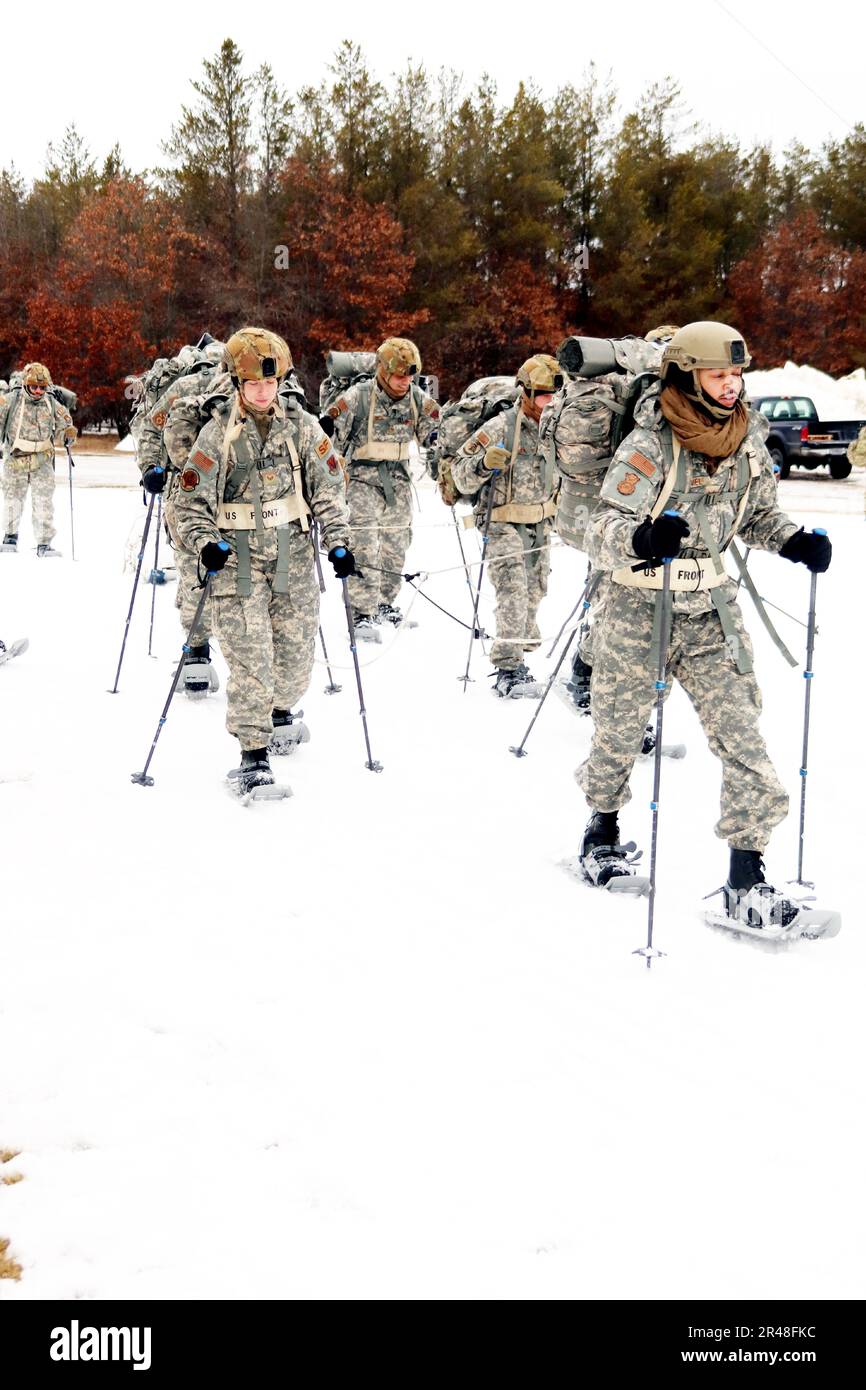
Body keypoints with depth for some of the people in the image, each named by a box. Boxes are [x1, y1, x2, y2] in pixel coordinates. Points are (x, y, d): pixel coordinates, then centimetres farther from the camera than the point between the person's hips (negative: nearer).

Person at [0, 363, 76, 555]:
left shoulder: (52, 404, 3)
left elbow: (63, 425, 16)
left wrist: (68, 433, -6)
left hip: (42, 461, 1)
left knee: (44, 502, -5)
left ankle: (44, 543, -1)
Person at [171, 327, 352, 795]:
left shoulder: (301, 426, 3)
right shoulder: (217, 433, -4)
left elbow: (328, 486, 5)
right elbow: (191, 499, -2)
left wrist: (337, 540, -4)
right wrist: (205, 543, -18)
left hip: (294, 555, 3)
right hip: (238, 558, -3)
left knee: (296, 645, 11)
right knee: (249, 656, -9)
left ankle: (280, 713, 41)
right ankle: (253, 753, -2)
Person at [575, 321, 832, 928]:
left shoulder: (748, 440, 0)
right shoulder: (651, 445, -17)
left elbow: (760, 513, 15)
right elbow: (602, 534, -23)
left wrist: (794, 540, -6)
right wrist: (641, 539, -45)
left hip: (712, 610, 4)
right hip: (641, 609, -4)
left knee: (743, 738, -4)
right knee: (619, 734, 12)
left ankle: (747, 878, 4)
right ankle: (604, 831, 40)